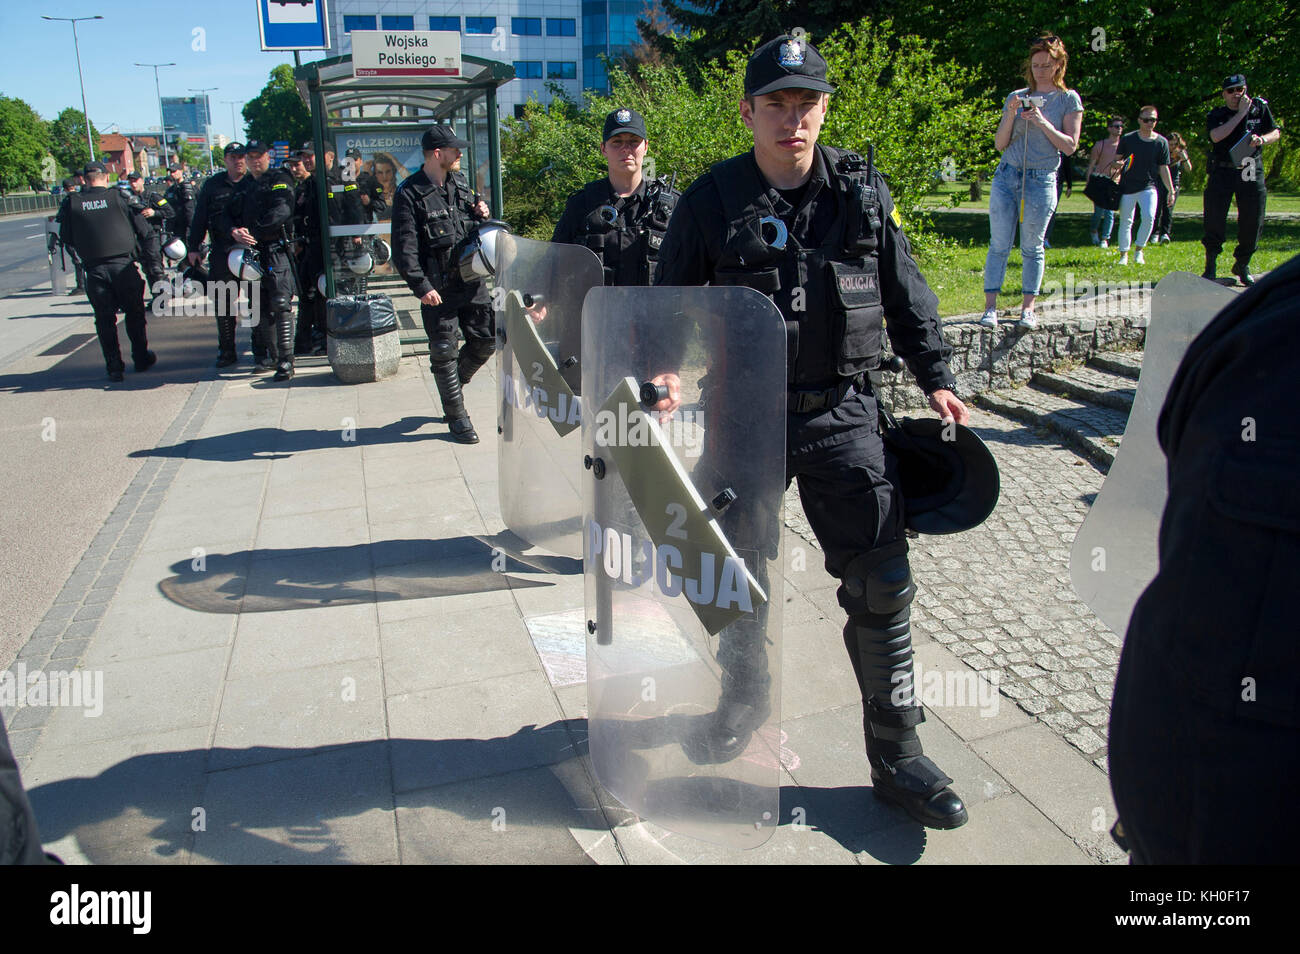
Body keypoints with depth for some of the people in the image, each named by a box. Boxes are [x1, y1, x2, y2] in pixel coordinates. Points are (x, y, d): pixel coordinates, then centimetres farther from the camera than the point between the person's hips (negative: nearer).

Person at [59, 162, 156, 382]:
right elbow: (142, 228, -1)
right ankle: (141, 358, 21)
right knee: (134, 313, 14)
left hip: (94, 269, 1)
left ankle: (114, 367, 8)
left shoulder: (73, 203, 2)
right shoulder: (117, 197, -2)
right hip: (123, 263, -1)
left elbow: (65, 238, 9)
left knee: (104, 318, 9)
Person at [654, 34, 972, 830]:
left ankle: (898, 756, 15)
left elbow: (907, 293, 10)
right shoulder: (712, 201, -2)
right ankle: (745, 693, 43)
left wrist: (937, 378, 3)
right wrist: (669, 371, -16)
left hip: (844, 413, 1)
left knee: (882, 581, -1)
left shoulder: (863, 190, 3)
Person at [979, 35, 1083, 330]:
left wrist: (1042, 122, -12)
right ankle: (990, 307, -3)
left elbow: (1070, 146, -3)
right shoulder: (1016, 97, 12)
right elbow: (999, 144, 9)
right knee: (998, 244, -3)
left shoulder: (1069, 100, 5)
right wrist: (1010, 116, -8)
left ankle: (1028, 308, 9)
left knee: (1032, 247, 2)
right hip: (1006, 176, 2)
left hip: (1041, 181, -2)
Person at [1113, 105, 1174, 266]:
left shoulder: (1161, 142, 3)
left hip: (1149, 187, 0)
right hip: (1127, 187, 0)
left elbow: (1163, 168, 7)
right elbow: (1117, 160, 7)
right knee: (1125, 222, 2)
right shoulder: (1128, 139, 0)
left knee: (1149, 217, -18)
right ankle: (1124, 254, 13)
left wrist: (1170, 190, 6)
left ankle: (1139, 250, -1)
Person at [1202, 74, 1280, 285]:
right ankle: (1210, 266, 10)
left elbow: (1276, 133, 9)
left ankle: (1242, 265, 20)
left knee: (1252, 222, 2)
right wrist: (1241, 113, -14)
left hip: (1252, 173, 2)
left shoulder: (1259, 107, 7)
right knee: (1214, 220, -5)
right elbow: (1216, 136, -16)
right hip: (1222, 172, -1)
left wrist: (1262, 139, -12)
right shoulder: (1216, 115, 3)